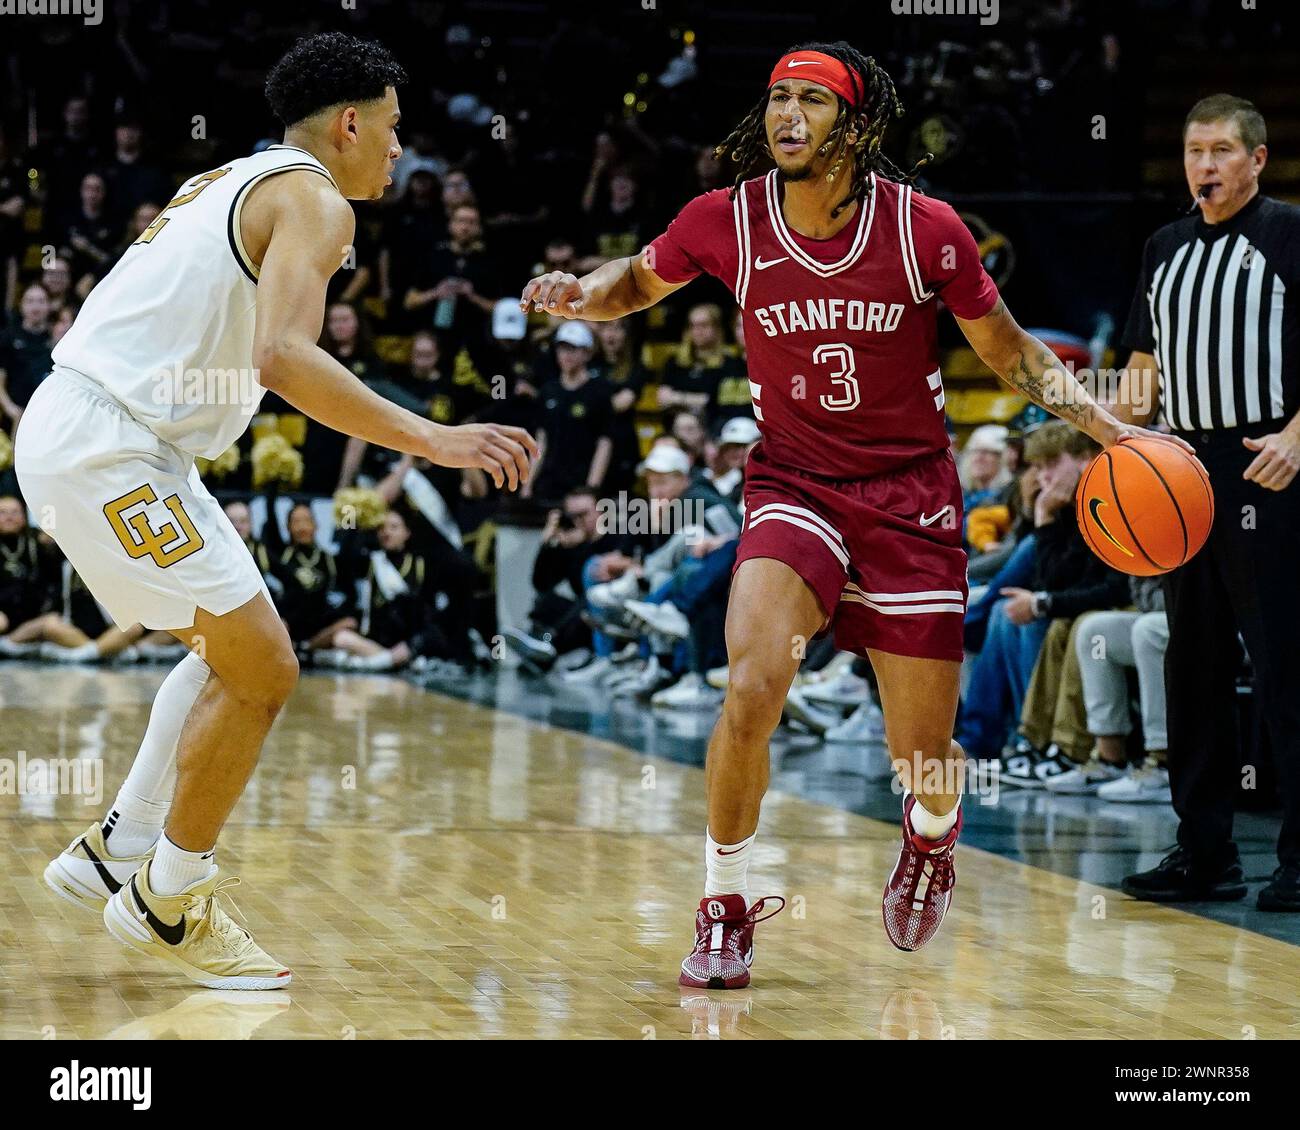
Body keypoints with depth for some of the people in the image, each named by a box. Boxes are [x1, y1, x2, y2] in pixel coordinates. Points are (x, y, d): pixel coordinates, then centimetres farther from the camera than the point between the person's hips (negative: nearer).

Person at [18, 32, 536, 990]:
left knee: (234, 647, 20)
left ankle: (117, 854, 21)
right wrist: (433, 440, -27)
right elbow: (281, 356, -26)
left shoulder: (238, 183, 21)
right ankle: (168, 903, 5)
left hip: (80, 433, 10)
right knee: (262, 669, -6)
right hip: (107, 447, -10)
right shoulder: (313, 201, -9)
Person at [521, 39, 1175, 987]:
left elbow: (1011, 351, 1)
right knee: (752, 690, -25)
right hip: (794, 484, 0)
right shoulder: (727, 222, -9)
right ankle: (726, 911, -4)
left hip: (912, 492, 0)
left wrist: (1106, 427, -11)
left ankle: (933, 833, 44)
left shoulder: (925, 229, -13)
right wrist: (580, 294, -10)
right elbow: (640, 281, 12)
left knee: (924, 758, 4)